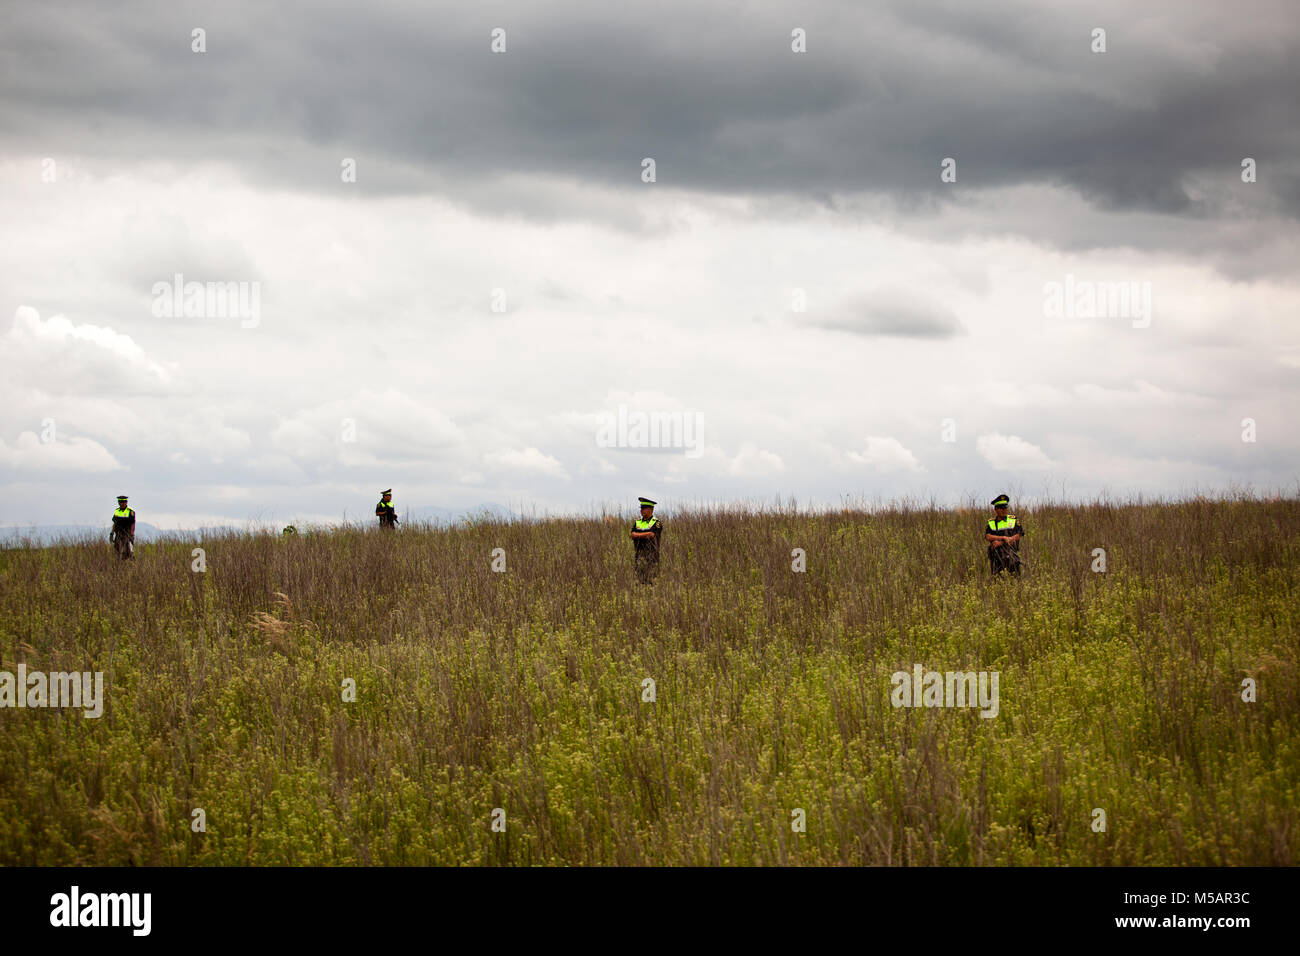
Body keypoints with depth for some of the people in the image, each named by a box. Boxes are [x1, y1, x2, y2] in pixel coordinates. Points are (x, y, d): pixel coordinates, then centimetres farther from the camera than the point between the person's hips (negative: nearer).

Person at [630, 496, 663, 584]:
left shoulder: (656, 523, -1)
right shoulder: (637, 522, 15)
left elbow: (652, 535, -13)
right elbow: (632, 535, 1)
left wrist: (638, 535, -3)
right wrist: (645, 535, -10)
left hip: (652, 556, -4)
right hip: (639, 556, 4)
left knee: (650, 580, -7)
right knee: (639, 580, 1)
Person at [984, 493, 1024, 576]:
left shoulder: (1014, 520, 8)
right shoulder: (990, 523, 11)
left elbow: (1018, 536, -2)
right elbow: (988, 537, -4)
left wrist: (1001, 543, -9)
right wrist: (1003, 538, -16)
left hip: (1011, 555, -1)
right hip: (996, 556, 1)